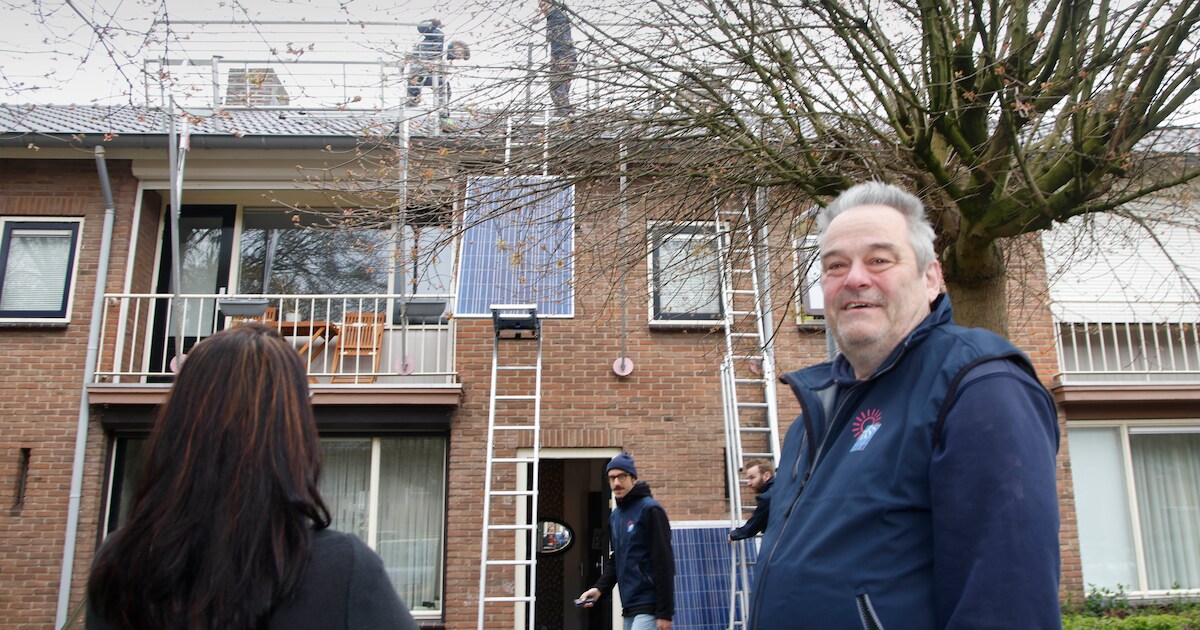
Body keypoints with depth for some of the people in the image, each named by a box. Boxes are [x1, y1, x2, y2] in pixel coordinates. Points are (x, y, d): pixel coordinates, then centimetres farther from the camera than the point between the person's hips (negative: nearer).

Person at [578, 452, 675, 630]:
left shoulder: (649, 510, -10)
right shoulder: (615, 516, 15)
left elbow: (664, 563, -14)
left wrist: (665, 612, -17)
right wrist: (599, 588, 4)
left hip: (649, 607, -8)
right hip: (629, 608, 8)